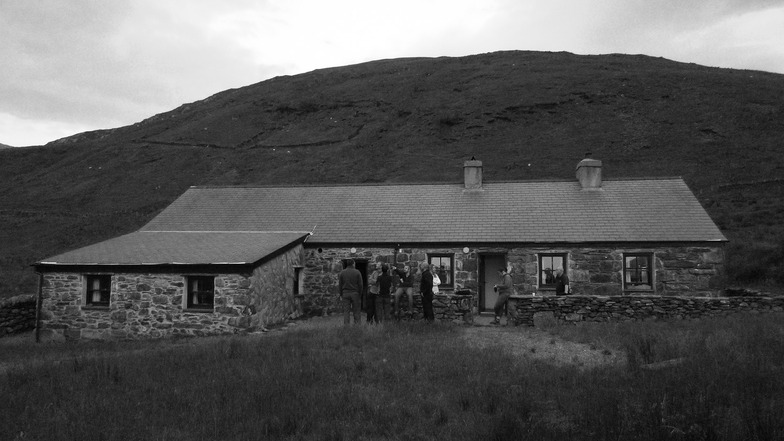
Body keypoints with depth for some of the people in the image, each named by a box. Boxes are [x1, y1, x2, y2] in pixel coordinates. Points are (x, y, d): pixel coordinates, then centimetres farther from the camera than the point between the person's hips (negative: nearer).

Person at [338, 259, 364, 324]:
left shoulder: (342, 273, 3)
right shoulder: (357, 272, -2)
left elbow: (340, 285, 4)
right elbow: (360, 285, -2)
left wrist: (341, 294, 11)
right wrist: (360, 295, 6)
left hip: (345, 294, 2)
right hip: (355, 294, -2)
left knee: (347, 312, 2)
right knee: (356, 312, 3)